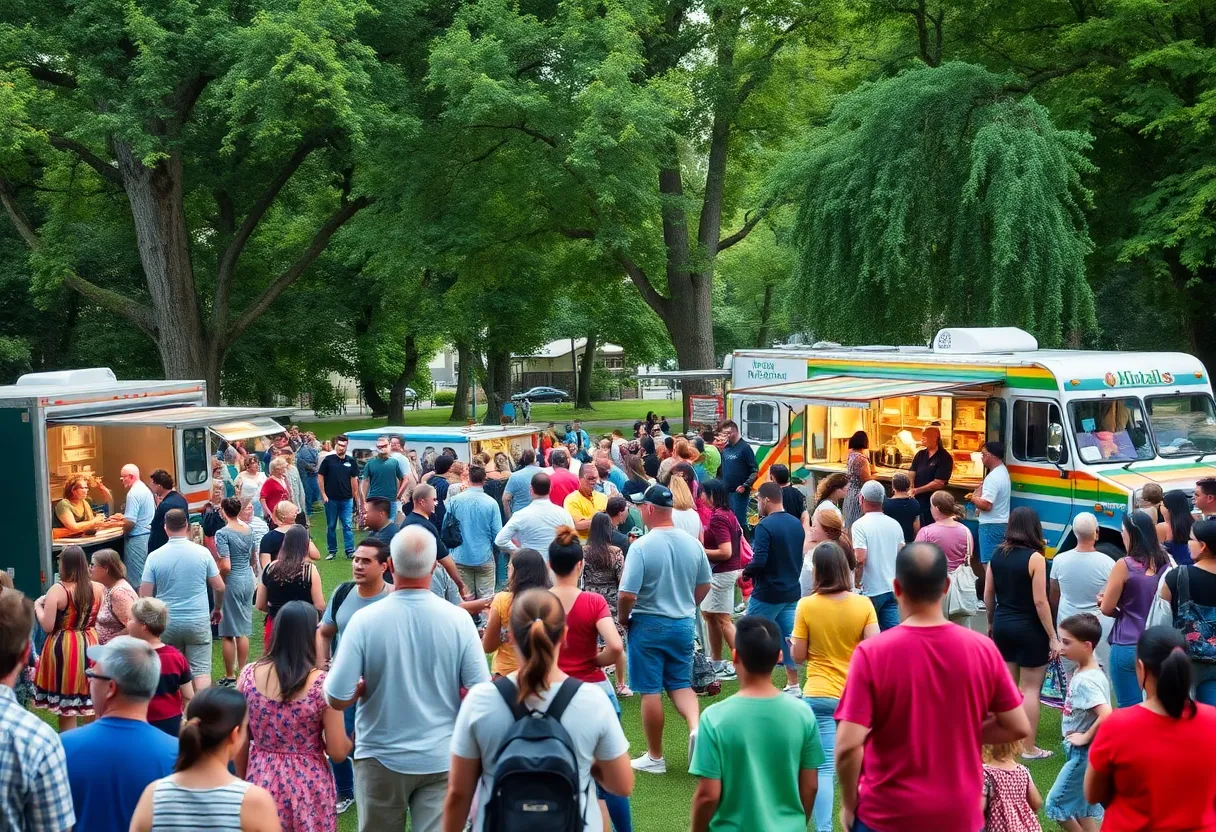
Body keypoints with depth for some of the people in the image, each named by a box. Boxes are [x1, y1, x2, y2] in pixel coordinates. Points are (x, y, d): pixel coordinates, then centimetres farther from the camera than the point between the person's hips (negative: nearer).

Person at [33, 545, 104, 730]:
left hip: (64, 649, -5)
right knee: (91, 704, 15)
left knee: (66, 707, 4)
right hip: (89, 646, 5)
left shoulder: (57, 590, -15)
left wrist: (38, 606, 0)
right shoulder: (98, 588, -1)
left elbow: (47, 627, -17)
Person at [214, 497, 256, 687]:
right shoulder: (248, 529, 4)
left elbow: (226, 566, -22)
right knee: (243, 630, 14)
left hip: (232, 581, -7)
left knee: (227, 633, 4)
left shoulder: (222, 534, -16)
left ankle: (230, 676, 9)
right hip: (248, 579, 7)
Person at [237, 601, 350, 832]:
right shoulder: (322, 683, -16)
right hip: (308, 787, -3)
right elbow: (338, 753, -12)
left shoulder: (249, 675, -6)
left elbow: (240, 743, 2)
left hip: (262, 782, 3)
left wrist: (244, 783, 16)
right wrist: (354, 737, 8)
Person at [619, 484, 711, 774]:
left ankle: (655, 758, 15)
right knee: (681, 684, 17)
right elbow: (704, 586, 9)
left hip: (648, 625, -5)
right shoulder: (692, 543, -2)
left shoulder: (642, 546, -19)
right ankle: (696, 726, -9)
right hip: (683, 625, 5)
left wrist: (624, 619, -2)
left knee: (650, 691, 6)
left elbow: (626, 595, -21)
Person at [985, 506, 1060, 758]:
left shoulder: (997, 555, 2)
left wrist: (991, 623, 23)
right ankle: (1029, 748, 6)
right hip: (1029, 628, -5)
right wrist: (1053, 637, -10)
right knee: (1030, 688, 2)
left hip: (1003, 625, 6)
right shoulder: (1035, 557, -15)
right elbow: (1040, 602, -16)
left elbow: (988, 594, 8)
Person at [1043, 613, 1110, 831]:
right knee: (1084, 805, 17)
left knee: (1056, 803, 0)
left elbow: (1106, 715, -35)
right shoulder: (1082, 672, 4)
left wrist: (1086, 737, -22)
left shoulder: (1086, 680, -24)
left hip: (1084, 753, -9)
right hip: (1081, 752, 9)